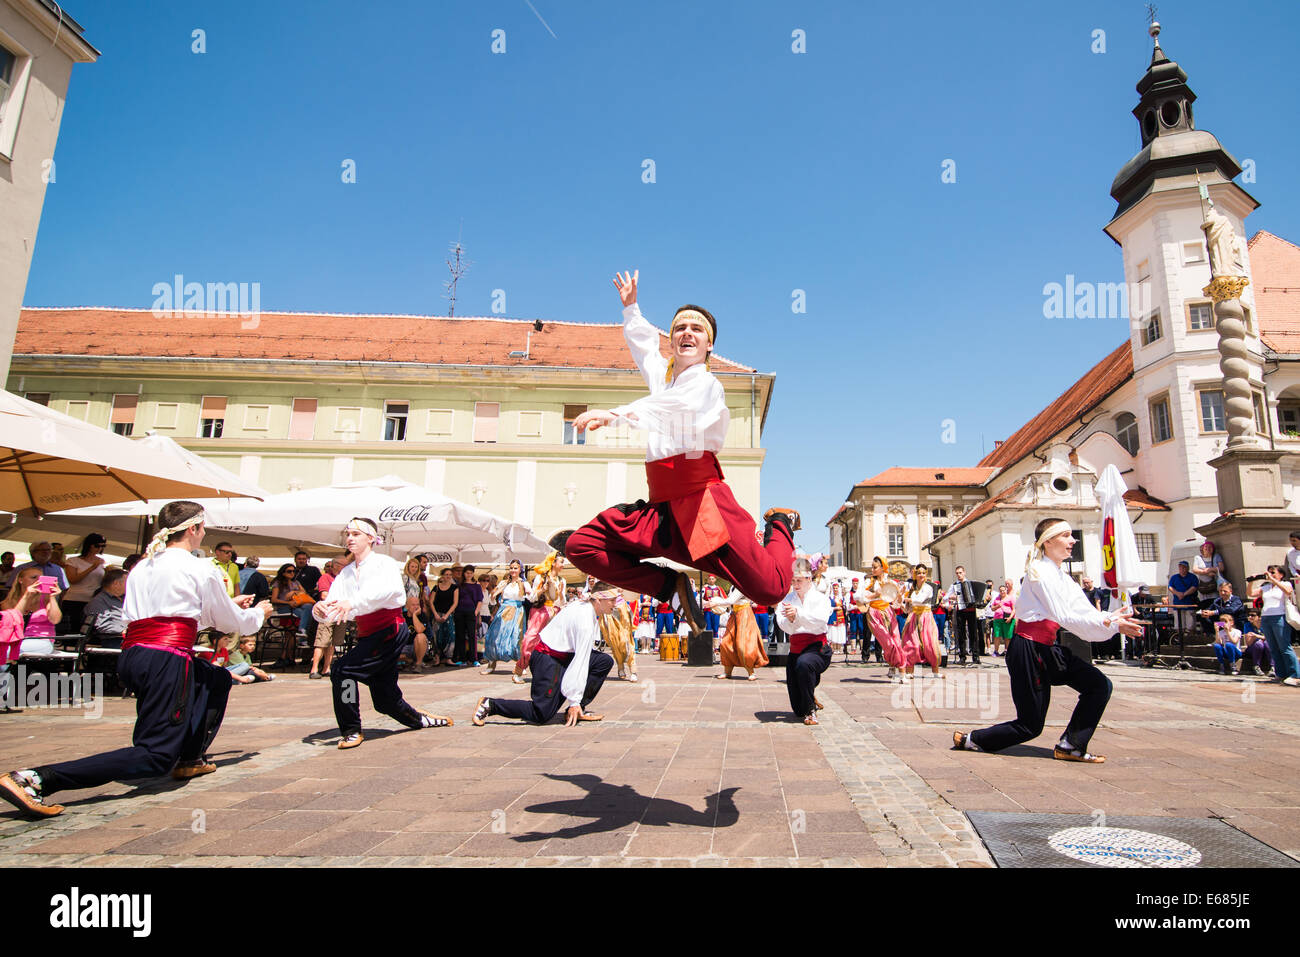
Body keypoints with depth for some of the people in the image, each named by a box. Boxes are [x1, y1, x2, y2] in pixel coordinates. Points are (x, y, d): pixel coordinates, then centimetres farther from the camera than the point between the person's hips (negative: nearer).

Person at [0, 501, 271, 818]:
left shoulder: (141, 568, 20)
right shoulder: (200, 569, -2)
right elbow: (232, 623, 7)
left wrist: (229, 604, 40)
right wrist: (258, 612, 29)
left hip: (131, 658, 9)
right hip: (165, 659, -9)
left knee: (218, 679, 28)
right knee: (154, 756, -8)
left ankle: (187, 759, 26)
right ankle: (35, 778, -18)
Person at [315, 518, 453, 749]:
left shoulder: (385, 563, -5)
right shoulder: (345, 574, 13)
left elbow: (391, 589, -29)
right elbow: (333, 611, 1)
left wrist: (353, 602, -40)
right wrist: (321, 610, -23)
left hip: (390, 631, -7)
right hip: (367, 636, 7)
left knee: (342, 670, -22)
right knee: (386, 701, 12)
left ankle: (351, 731, -6)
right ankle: (422, 719, 38)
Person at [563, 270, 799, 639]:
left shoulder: (706, 383, -4)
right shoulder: (662, 375, 17)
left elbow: (672, 405, -27)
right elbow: (642, 342, 40)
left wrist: (612, 414, -38)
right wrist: (630, 305, 44)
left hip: (702, 498, -6)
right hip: (662, 504, 7)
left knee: (769, 589, -16)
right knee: (579, 546, -6)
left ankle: (779, 524, 20)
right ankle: (671, 584, 7)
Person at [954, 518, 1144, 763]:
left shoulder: (1060, 574, 13)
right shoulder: (1041, 571, -16)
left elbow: (1084, 611, 4)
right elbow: (1064, 616, -21)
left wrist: (1112, 620, -13)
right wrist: (1108, 623, -21)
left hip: (1048, 648, 9)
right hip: (1028, 650, -9)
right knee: (1030, 726, -1)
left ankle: (1070, 746, 9)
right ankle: (970, 740, 17)